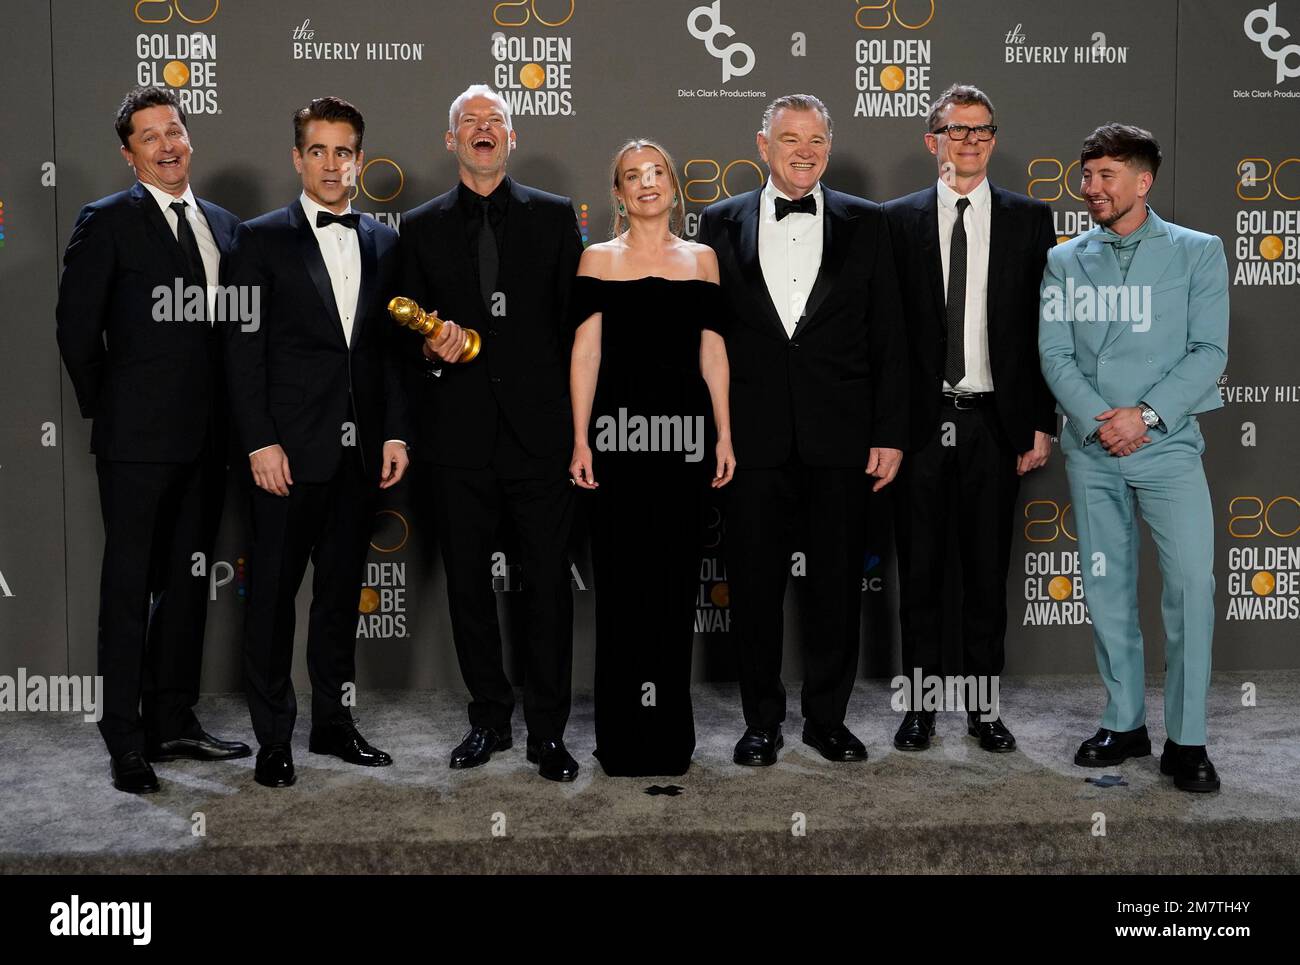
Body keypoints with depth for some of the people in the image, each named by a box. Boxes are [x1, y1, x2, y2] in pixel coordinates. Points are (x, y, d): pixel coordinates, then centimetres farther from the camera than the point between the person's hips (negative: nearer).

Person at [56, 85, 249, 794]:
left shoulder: (224, 225, 13)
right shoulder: (107, 222, -4)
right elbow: (77, 329, -4)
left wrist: (231, 418, 8)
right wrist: (105, 410, -1)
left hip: (207, 437, 6)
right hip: (138, 440, -6)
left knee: (187, 581, 13)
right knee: (129, 585, -1)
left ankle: (175, 721, 24)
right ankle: (127, 741, 6)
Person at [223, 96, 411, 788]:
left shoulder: (382, 243, 11)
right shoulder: (263, 239, 0)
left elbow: (390, 347, 12)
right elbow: (244, 349, -5)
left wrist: (395, 433, 3)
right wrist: (261, 443, -12)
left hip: (361, 448, 4)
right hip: (290, 448, -4)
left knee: (342, 589, 12)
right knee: (273, 591, 2)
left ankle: (333, 723, 24)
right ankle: (273, 738, 11)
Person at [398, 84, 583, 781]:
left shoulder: (554, 216, 8)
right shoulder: (421, 227, 10)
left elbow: (577, 322, 5)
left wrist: (579, 418, -1)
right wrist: (433, 349, -12)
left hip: (541, 431, -1)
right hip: (460, 436, 2)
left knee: (548, 586, 0)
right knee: (468, 585, 9)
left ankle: (548, 732, 10)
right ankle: (489, 719, 24)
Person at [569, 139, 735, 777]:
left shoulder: (701, 259, 12)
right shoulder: (598, 259, 6)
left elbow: (712, 352, 10)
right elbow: (585, 352, 1)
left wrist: (724, 436, 4)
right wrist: (580, 439, -6)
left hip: (686, 432, 2)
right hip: (620, 428, -2)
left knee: (677, 579, 6)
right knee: (622, 580, 0)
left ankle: (671, 735, 17)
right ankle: (625, 740, 10)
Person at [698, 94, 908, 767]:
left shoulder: (865, 223, 7)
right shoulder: (721, 223, 7)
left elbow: (888, 337, 5)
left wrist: (889, 433, -2)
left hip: (839, 436, 0)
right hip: (753, 438, 0)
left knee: (837, 585, 7)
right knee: (754, 585, 6)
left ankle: (827, 717, 22)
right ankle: (762, 721, 20)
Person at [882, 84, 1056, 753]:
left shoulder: (1029, 219, 6)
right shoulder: (898, 220, 4)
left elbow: (1045, 328, 5)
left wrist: (1041, 423, 0)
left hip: (995, 423, 1)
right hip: (920, 421, 0)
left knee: (987, 572, 8)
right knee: (919, 572, 7)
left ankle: (983, 705, 19)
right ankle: (920, 704, 17)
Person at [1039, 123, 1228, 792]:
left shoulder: (1197, 253, 4)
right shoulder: (1065, 261, 10)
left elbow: (1209, 350, -4)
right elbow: (1054, 353, 2)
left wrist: (1146, 414, -15)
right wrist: (1099, 419, -13)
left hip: (1167, 443, -2)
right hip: (1090, 450, 3)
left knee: (1192, 580, -11)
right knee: (1106, 586, 7)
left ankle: (1186, 740, -1)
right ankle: (1124, 724, 20)